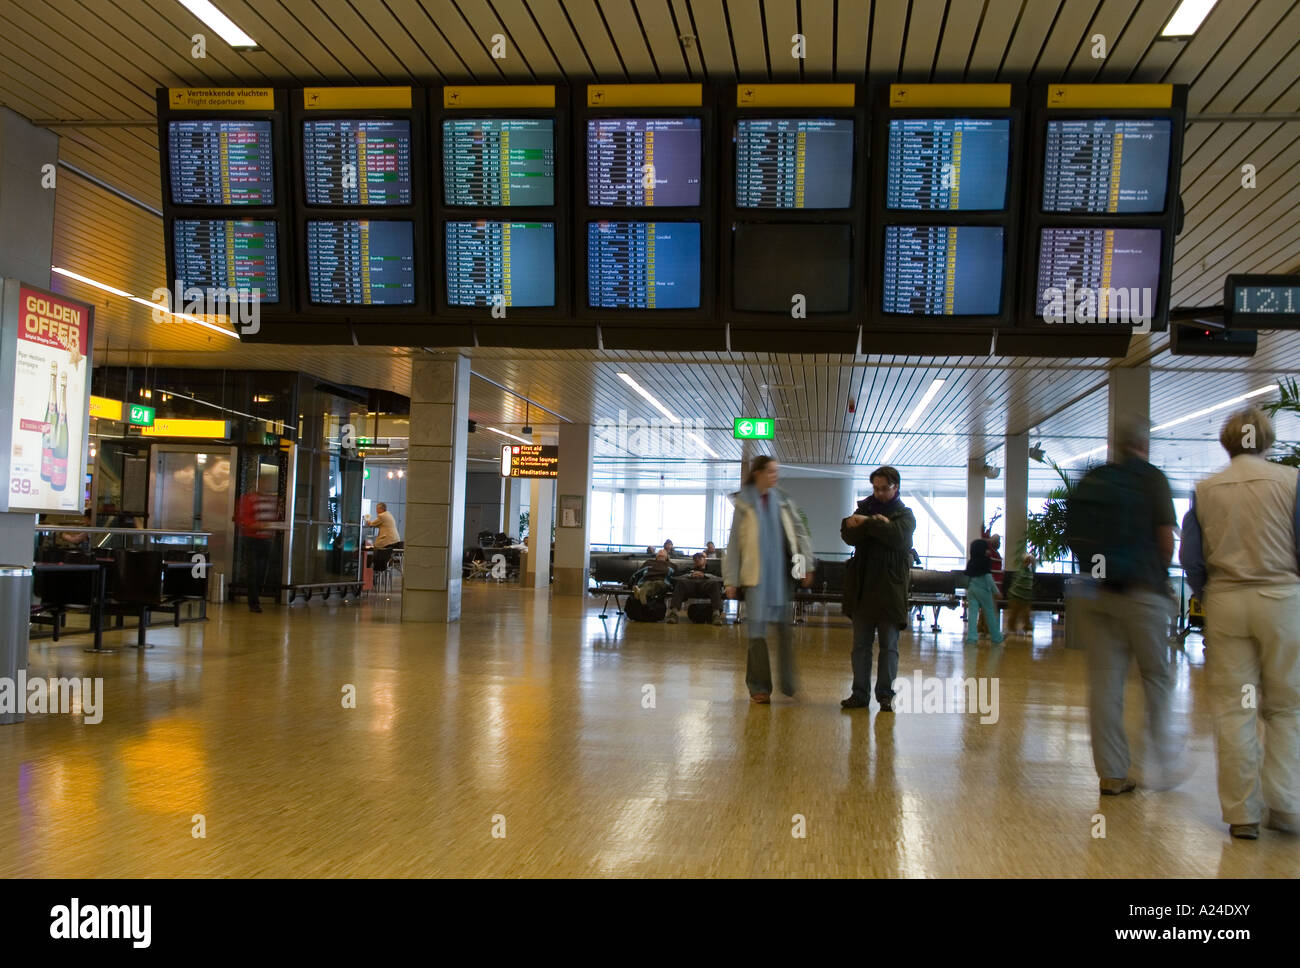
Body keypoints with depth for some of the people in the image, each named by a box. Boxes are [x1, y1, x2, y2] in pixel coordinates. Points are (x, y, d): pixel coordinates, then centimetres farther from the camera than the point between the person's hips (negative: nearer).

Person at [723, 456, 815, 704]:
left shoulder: (783, 501, 7)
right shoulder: (744, 504, 0)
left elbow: (800, 532, 11)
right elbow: (734, 543, 1)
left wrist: (806, 565, 3)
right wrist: (732, 580, -2)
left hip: (782, 574, 3)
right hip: (756, 575, -3)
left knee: (785, 627, 5)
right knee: (757, 630, -1)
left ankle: (788, 681, 14)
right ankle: (759, 686, 7)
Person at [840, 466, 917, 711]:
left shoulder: (905, 514, 4)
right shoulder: (865, 508, 12)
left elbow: (898, 535, -19)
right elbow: (848, 535, -7)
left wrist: (866, 523, -14)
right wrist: (877, 523, -19)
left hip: (890, 589, -3)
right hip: (862, 588, 3)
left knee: (889, 646, 3)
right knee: (860, 645, 5)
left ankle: (885, 695, 8)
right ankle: (860, 694, 10)